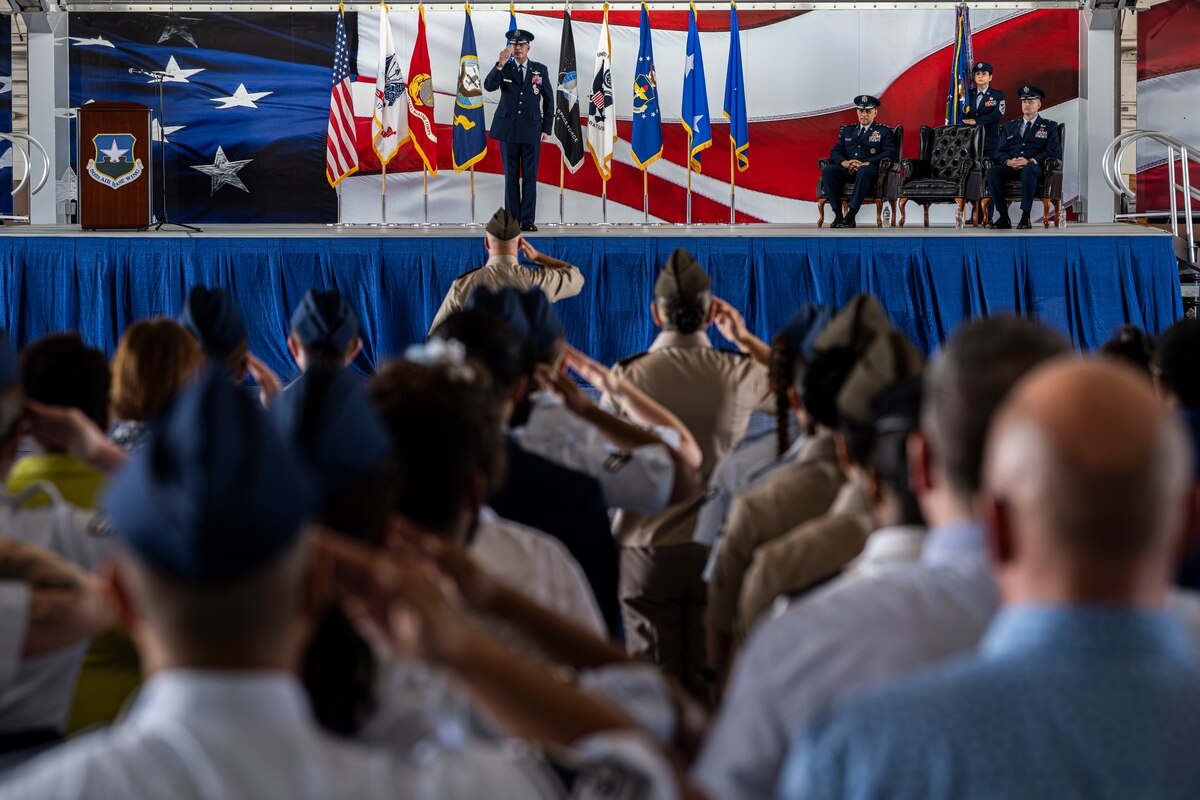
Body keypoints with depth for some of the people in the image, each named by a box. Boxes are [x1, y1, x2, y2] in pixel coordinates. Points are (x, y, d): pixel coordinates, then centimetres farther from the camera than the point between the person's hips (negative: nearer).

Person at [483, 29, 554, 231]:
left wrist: (547, 128, 5)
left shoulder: (540, 70, 7)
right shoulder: (503, 69, 5)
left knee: (530, 176, -1)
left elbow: (548, 100, 10)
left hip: (531, 131, 0)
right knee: (511, 175, 3)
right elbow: (489, 86, -13)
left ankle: (528, 220, 3)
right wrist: (500, 63, -24)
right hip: (508, 129, 0)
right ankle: (512, 219, 7)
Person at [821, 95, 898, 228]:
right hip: (847, 170, 4)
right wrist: (845, 162, -11)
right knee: (827, 170, -28)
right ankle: (838, 215, -30)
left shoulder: (884, 132, 12)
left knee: (863, 171, -41)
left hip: (870, 169, -4)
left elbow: (890, 153, -4)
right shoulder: (847, 130, 25)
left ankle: (851, 216, -42)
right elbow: (835, 152, 15)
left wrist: (866, 163, -18)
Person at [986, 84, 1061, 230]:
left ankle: (1025, 218, -42)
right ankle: (1003, 217, -30)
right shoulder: (1010, 126, 25)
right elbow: (1000, 151, 16)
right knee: (993, 171, -30)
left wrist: (1030, 161, -15)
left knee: (1028, 170, -41)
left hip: (1034, 168, -3)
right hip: (1011, 168, 3)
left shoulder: (1049, 126, 15)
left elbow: (1054, 152, 0)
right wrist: (1008, 161, -10)